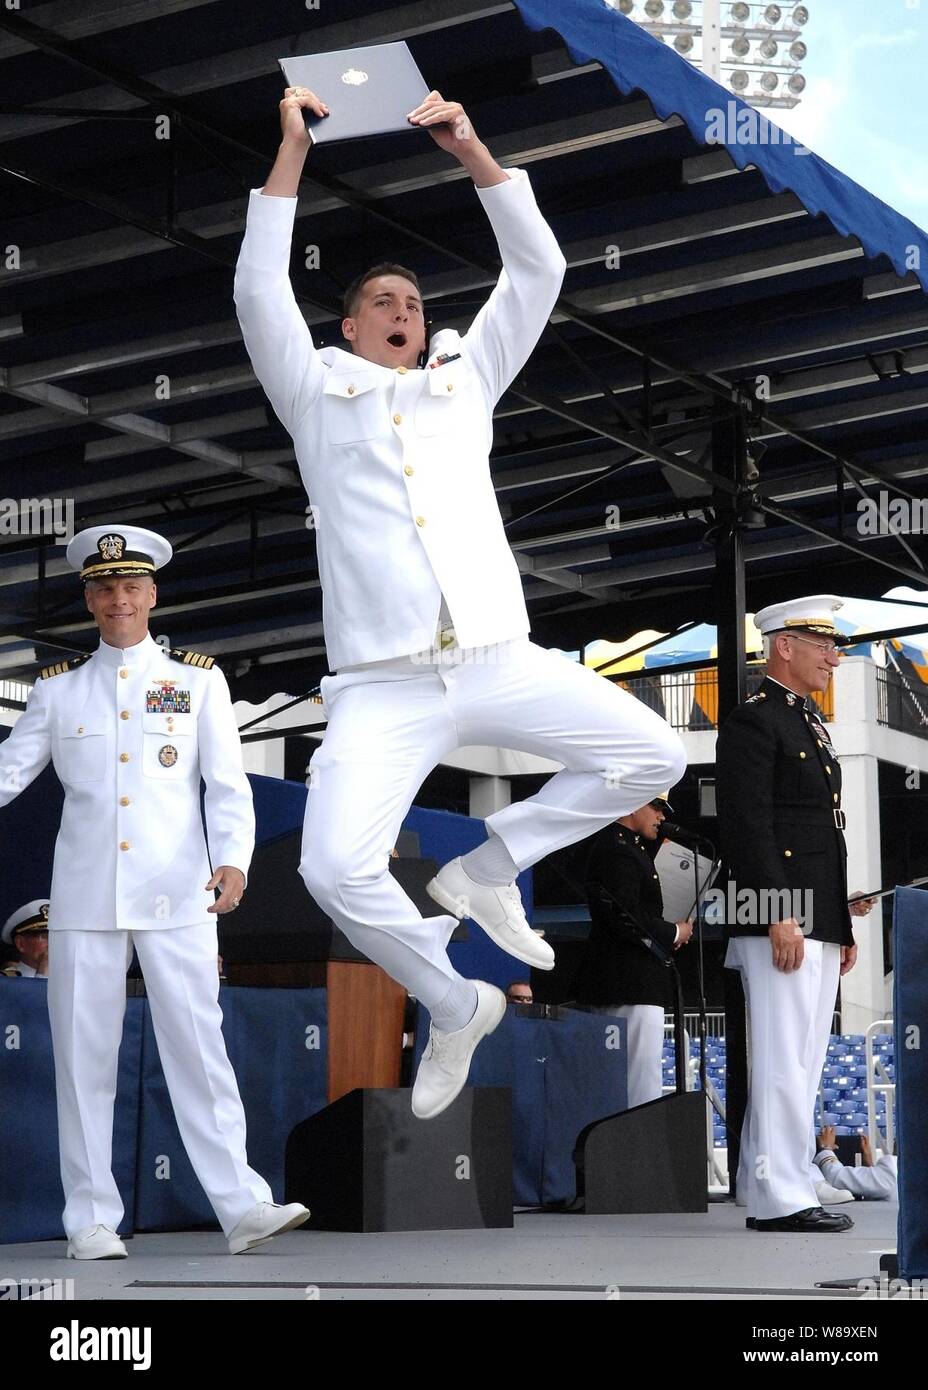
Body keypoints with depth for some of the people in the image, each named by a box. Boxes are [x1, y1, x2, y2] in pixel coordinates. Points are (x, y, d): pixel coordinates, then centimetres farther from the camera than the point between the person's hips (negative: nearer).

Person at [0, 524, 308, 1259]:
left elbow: (229, 786, 2)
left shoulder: (199, 680, 7)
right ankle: (92, 1220, 8)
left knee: (198, 1046, -5)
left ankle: (241, 1206, -4)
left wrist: (233, 862, -13)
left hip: (175, 895, -2)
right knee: (83, 1056, 2)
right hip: (84, 896, 2)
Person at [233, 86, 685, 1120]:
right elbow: (258, 289, 3)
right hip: (382, 687, -3)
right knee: (335, 869, -24)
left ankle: (485, 869, 8)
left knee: (655, 759, -7)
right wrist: (293, 150, 2)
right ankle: (454, 1007, 1)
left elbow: (538, 271, 14)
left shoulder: (466, 380, 20)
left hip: (500, 663, 3)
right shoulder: (316, 394, 15)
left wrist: (470, 152, 7)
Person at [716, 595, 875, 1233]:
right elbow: (748, 827, -16)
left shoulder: (812, 724, 22)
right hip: (782, 923, -10)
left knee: (802, 1065, 10)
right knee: (785, 1062, -8)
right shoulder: (752, 722, -8)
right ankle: (781, 1199, -6)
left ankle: (773, 1191, 15)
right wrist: (779, 917, -22)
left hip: (819, 926, 10)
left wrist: (845, 925, 21)